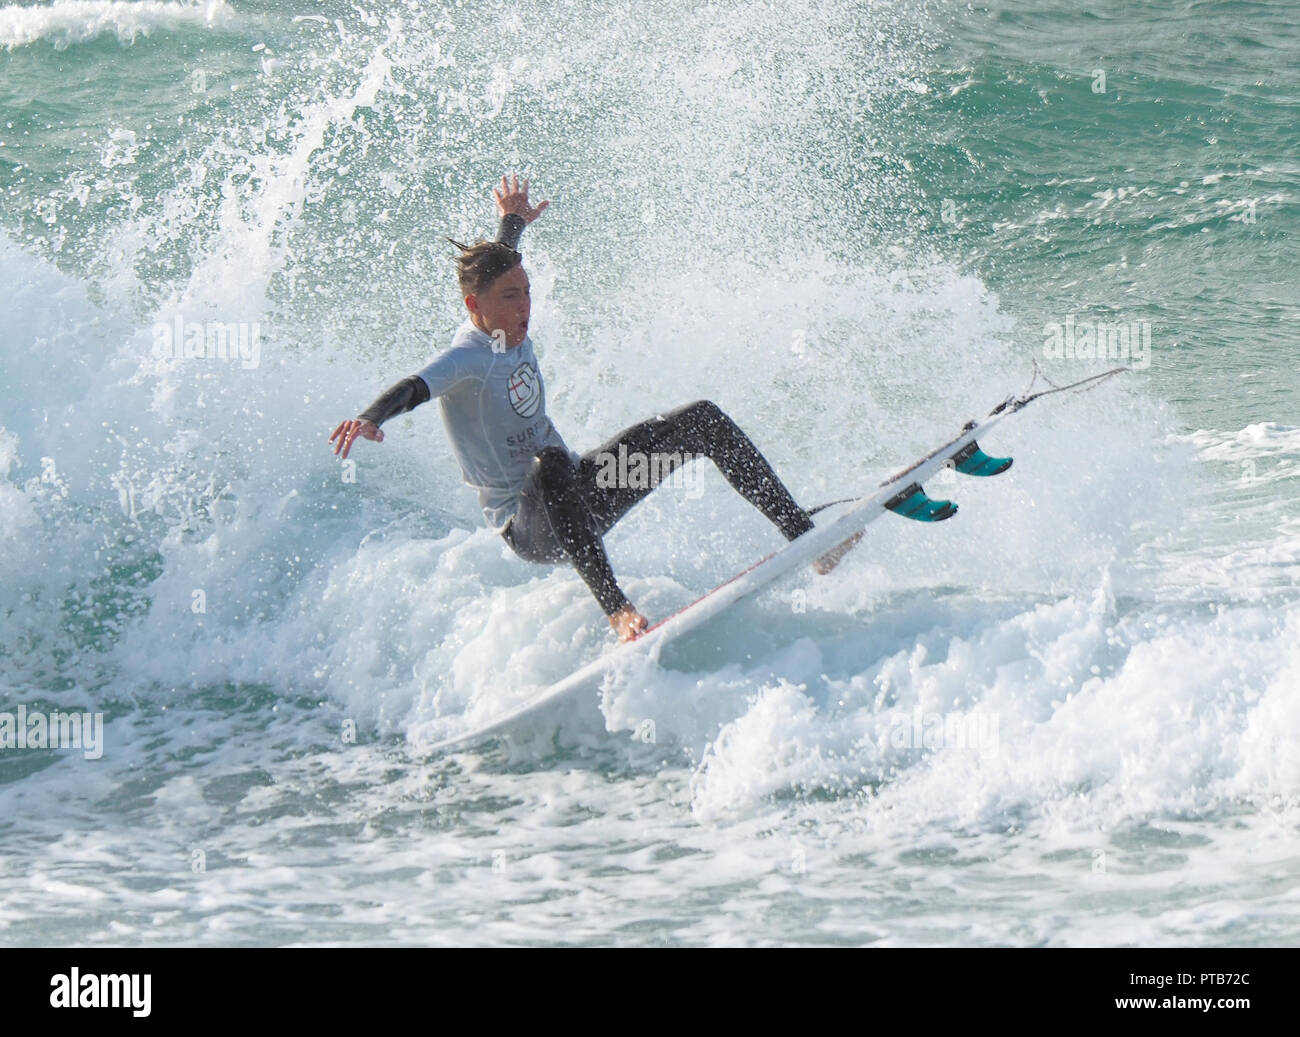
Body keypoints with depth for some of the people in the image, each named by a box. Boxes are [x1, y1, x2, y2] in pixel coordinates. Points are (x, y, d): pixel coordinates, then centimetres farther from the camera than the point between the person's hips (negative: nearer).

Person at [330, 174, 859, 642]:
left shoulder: (508, 326, 2)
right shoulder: (469, 355, -21)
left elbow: (494, 265, 26)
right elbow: (414, 388, -42)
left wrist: (513, 222, 44)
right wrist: (369, 419, -62)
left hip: (583, 496, 9)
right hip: (529, 526, -9)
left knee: (702, 419, 3)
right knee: (550, 465, -44)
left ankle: (803, 534, 1)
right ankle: (616, 610, -54)